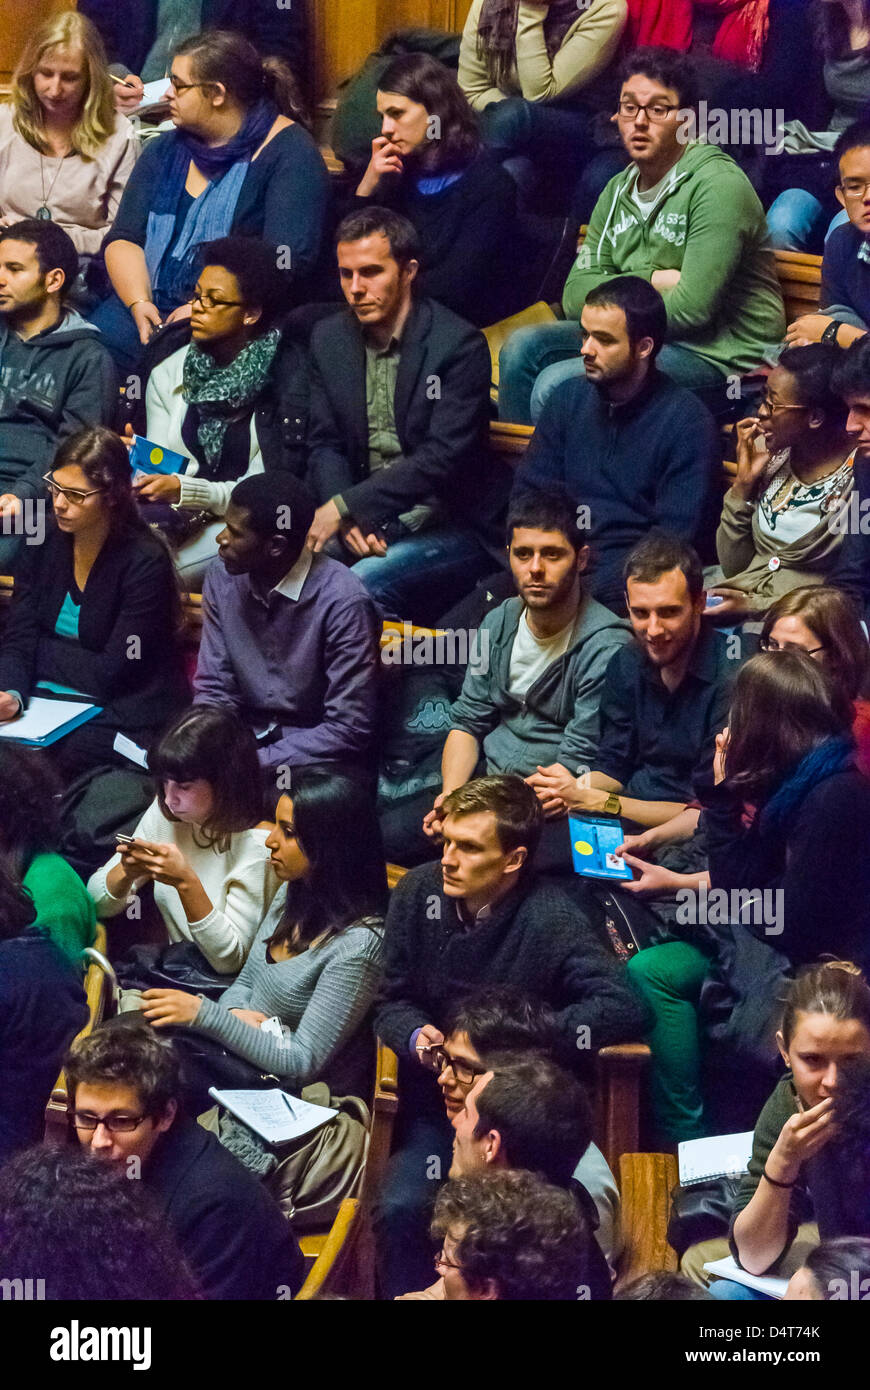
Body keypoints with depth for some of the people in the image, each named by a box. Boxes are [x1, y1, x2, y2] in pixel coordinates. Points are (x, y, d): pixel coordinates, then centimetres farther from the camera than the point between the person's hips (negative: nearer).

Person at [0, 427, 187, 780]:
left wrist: (43, 649, -4)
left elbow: (112, 673, -14)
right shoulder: (45, 542, 3)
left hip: (122, 712, -5)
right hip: (44, 697, 5)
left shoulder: (145, 562, -13)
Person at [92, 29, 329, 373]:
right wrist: (139, 303, -9)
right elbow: (124, 240, 11)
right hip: (154, 311, 5)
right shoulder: (164, 151, 17)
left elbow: (289, 257, -14)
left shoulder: (288, 152, -3)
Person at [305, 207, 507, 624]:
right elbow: (325, 445, 7)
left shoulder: (459, 344, -12)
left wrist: (344, 507, -23)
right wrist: (349, 521, -13)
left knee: (363, 584, -32)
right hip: (365, 520, 6)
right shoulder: (328, 339, 8)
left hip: (449, 526, -6)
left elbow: (443, 459, -20)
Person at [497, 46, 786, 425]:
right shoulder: (618, 191, 14)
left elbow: (692, 307, -19)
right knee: (524, 349, -9)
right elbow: (576, 295, 7)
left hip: (719, 359, -8)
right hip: (645, 338, 8)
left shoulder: (718, 185, -12)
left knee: (558, 384, -24)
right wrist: (650, 280, -10)